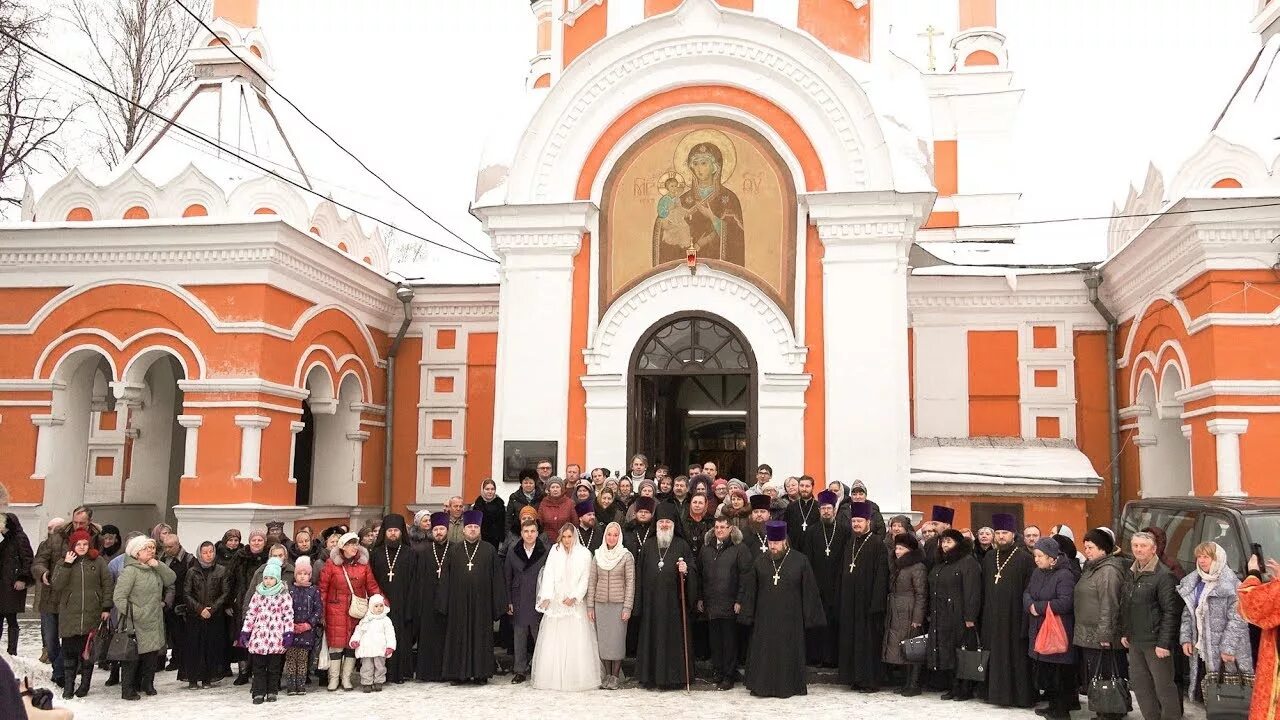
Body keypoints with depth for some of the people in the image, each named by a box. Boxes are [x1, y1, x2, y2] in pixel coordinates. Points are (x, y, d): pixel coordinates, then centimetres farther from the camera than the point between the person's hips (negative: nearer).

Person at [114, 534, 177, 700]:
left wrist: (158, 565, -7)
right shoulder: (130, 570, -13)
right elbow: (118, 597, -16)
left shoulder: (155, 568, 12)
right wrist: (133, 613, -20)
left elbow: (171, 579, 3)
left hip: (154, 622, 7)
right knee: (133, 656, -1)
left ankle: (147, 684, 26)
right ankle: (128, 689, 9)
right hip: (136, 623, -7)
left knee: (151, 653, 12)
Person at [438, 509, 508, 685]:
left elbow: (496, 578, 3)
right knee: (459, 637, 3)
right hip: (459, 603, 1)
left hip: (481, 602, -1)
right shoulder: (454, 550, 8)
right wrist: (444, 602, 0)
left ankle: (480, 673, 9)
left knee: (481, 636, 2)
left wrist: (497, 603, -3)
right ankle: (460, 673, 10)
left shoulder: (489, 550, 5)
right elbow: (446, 578, 7)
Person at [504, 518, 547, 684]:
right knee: (519, 638, 7)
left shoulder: (545, 552, -3)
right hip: (519, 603, 3)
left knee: (540, 638, 1)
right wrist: (509, 602, 5)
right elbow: (507, 578, 10)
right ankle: (520, 671, 16)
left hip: (539, 602, -2)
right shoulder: (512, 553, 6)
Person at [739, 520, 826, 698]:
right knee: (764, 652, 4)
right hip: (765, 617, 2)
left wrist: (809, 617, -4)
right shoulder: (760, 562, 3)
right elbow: (750, 591, 6)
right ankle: (762, 685, 16)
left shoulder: (800, 561, -4)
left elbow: (809, 591, -1)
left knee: (788, 652, 4)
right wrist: (748, 615, 2)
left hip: (790, 617, -2)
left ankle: (788, 685, 17)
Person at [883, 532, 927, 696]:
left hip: (910, 614, -8)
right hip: (896, 614, 8)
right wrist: (889, 612, 13)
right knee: (902, 649, 10)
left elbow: (921, 594, -13)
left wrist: (917, 618, -17)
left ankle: (914, 684, 3)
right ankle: (908, 682, 17)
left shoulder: (917, 567, -10)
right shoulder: (895, 566, 15)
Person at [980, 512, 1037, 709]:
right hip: (992, 617, 5)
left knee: (1016, 655, 0)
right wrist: (984, 612, 10)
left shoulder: (1024, 558, -7)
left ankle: (1020, 695, 9)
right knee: (996, 655, 9)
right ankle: (997, 692, 17)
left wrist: (1026, 617, -16)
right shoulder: (989, 558, 12)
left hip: (1014, 617, -5)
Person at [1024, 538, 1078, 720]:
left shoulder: (1065, 575, -15)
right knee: (1044, 670, 14)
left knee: (1061, 673, 0)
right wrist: (1030, 605, -11)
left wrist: (1038, 607, -15)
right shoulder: (1037, 573, 11)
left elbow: (1065, 603, -23)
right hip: (1038, 630, 8)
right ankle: (1053, 704, 27)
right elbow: (1027, 593, 13)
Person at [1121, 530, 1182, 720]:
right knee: (1139, 684, 12)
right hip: (1135, 641, 7)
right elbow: (1124, 606, 19)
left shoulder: (1163, 575, -12)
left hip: (1155, 642, -7)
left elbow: (1170, 612, -15)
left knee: (1164, 686, 0)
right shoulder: (1131, 573, 11)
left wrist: (1163, 643, -18)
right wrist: (1124, 633, 14)